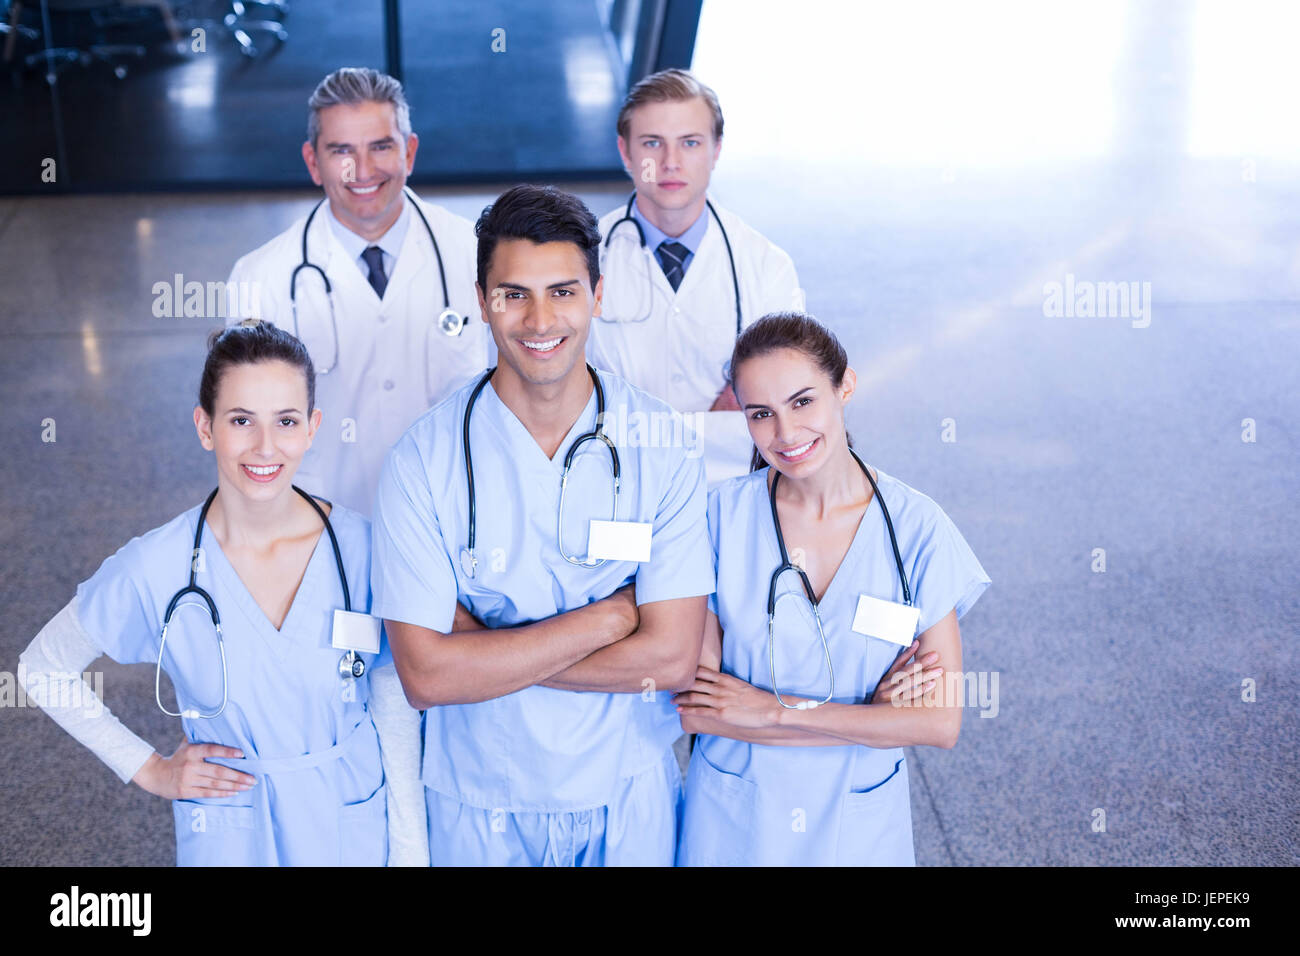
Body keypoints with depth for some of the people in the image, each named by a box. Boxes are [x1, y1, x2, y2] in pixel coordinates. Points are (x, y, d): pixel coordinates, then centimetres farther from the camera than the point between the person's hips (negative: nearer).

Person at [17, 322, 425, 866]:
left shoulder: (360, 547, -14)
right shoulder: (155, 570, -17)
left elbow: (396, 709, -5)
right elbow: (40, 669, -1)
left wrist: (411, 851, -5)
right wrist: (150, 770, -3)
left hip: (356, 823, 1)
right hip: (229, 835, -1)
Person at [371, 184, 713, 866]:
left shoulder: (662, 444, -12)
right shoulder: (424, 458, -15)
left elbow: (671, 658, -17)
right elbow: (425, 675, -20)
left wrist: (483, 650, -18)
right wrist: (608, 618, -20)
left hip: (630, 797, 1)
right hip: (481, 807, 0)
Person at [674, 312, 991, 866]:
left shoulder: (916, 528, -12)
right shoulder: (722, 515, -13)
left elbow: (942, 723, -13)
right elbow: (694, 710, -15)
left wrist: (777, 710, -17)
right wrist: (871, 717, -19)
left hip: (860, 825, 1)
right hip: (733, 820, 0)